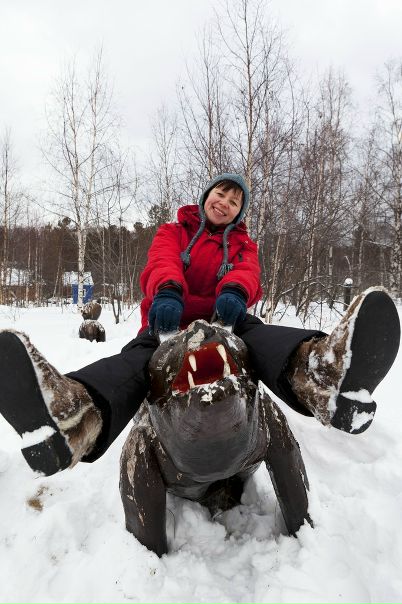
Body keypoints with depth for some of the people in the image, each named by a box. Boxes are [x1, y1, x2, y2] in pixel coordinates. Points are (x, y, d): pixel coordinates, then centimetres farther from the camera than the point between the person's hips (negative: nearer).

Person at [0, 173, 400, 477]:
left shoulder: (243, 245, 23)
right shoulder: (173, 231, 20)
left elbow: (247, 274, -4)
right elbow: (161, 262, -6)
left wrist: (234, 291, -32)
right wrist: (167, 291, -33)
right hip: (168, 324, 0)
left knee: (253, 330, -34)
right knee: (140, 354, -36)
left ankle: (324, 376, -69)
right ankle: (78, 413, -71)